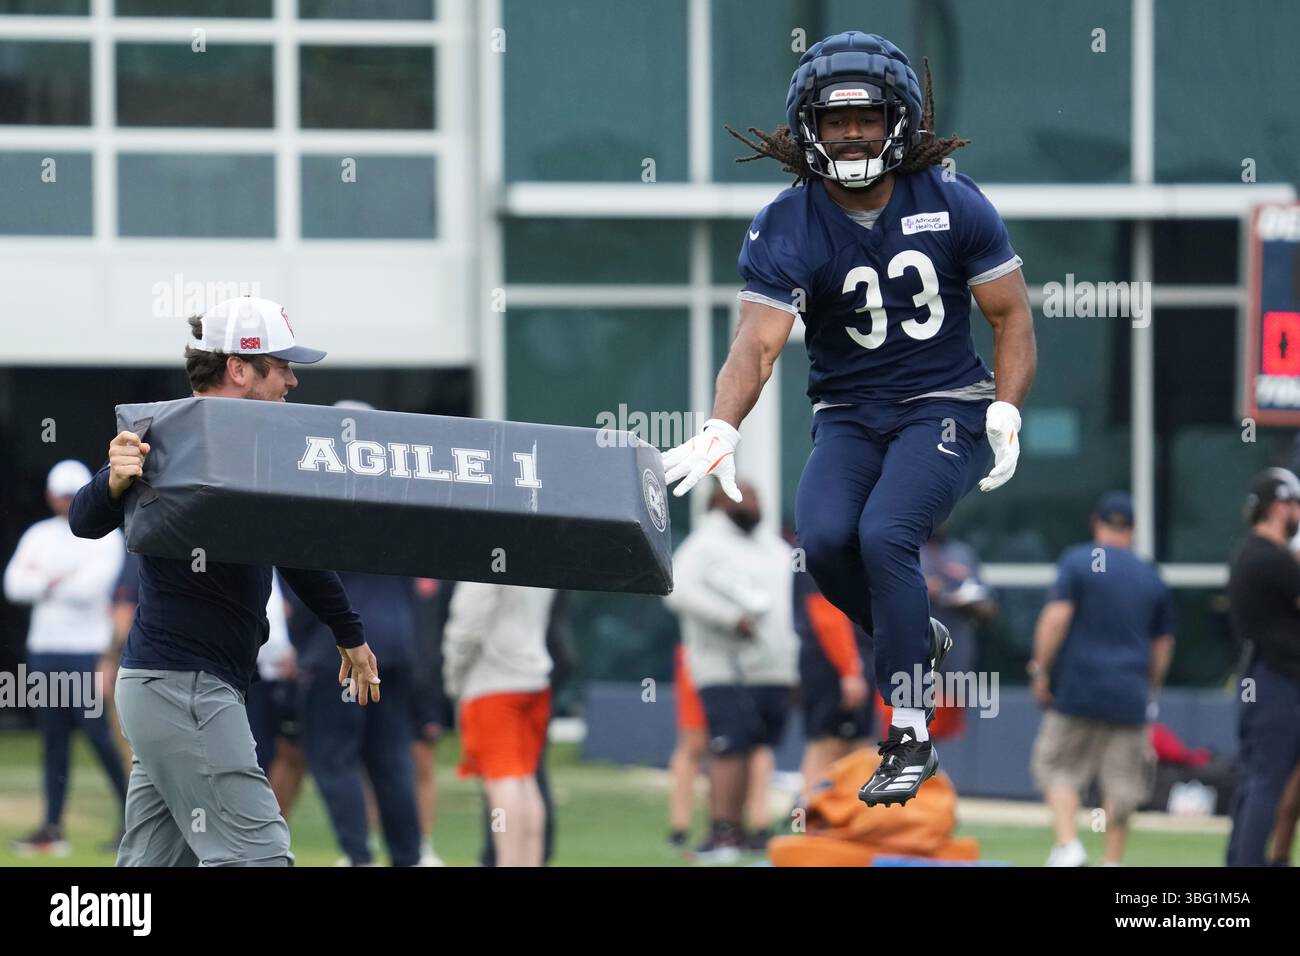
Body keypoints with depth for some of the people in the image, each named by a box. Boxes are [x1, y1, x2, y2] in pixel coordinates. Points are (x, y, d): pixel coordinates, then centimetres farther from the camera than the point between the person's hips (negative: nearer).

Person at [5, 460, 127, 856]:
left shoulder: (105, 537, -2)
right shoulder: (38, 536, 11)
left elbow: (92, 585, -16)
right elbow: (15, 585, -2)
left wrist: (44, 583, -3)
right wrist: (64, 582, -12)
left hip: (89, 649, -5)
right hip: (45, 647, 5)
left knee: (98, 732, -9)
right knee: (54, 737, 6)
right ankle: (53, 826, 8)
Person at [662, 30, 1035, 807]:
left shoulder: (952, 203, -6)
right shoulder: (786, 230, -8)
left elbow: (1011, 312, 2)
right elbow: (759, 341, -20)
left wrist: (1006, 412, -13)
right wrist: (722, 430, -38)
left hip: (946, 407, -2)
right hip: (849, 416, 2)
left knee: (886, 534, -25)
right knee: (825, 538, -24)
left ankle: (911, 735, -17)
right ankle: (919, 640, 8)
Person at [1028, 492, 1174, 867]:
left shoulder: (1078, 561, -3)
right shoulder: (1152, 576, 10)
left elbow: (1057, 616, -15)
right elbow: (1163, 644, 15)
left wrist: (1041, 669, -9)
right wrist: (1150, 692, 26)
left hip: (1078, 689, -3)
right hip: (1129, 696, 3)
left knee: (1057, 765, 6)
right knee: (1122, 780, 8)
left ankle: (1068, 844, -12)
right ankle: (1112, 860, 7)